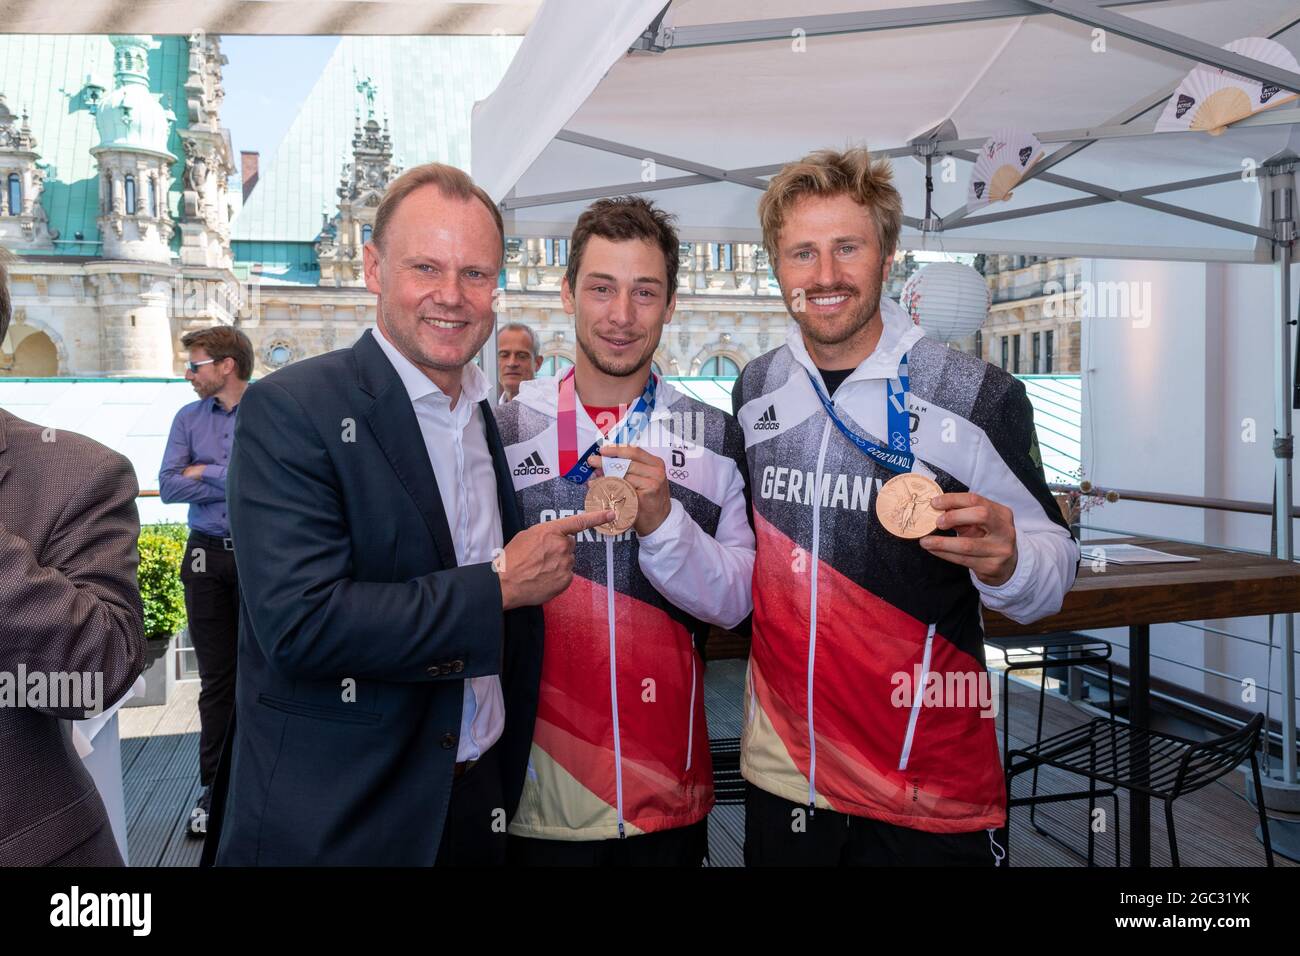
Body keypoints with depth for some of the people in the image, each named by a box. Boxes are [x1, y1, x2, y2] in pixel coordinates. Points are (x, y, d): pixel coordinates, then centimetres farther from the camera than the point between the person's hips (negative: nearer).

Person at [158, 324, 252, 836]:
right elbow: (168, 486, -3)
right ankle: (215, 786, 19)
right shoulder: (188, 418, 7)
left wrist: (205, 473, -8)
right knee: (215, 676, 9)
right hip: (207, 557, 4)